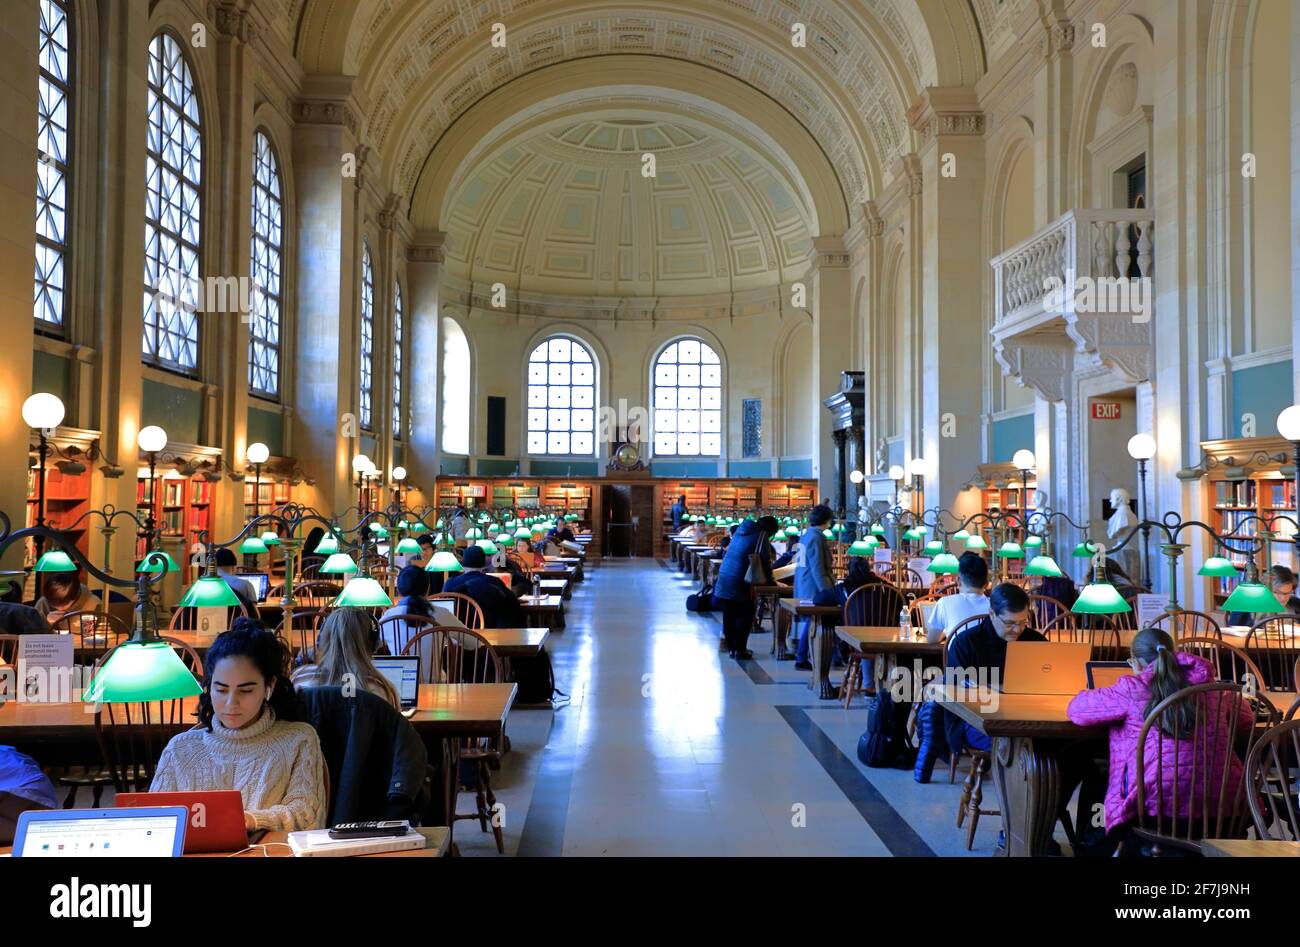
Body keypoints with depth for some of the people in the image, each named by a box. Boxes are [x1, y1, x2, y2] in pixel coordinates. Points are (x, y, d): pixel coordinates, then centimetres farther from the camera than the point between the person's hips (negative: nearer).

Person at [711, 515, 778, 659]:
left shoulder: (741, 529, 16)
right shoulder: (761, 535, -7)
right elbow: (765, 560, -10)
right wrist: (769, 580, 4)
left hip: (725, 578, 7)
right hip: (740, 582, -7)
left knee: (729, 616, 12)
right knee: (745, 617, 4)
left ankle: (731, 647, 18)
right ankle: (740, 649, 4)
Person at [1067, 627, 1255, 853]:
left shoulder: (1131, 689, -3)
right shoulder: (1208, 684, 9)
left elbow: (1076, 709, 7)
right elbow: (1247, 720, 26)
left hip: (1161, 803, -4)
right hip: (1223, 802, 4)